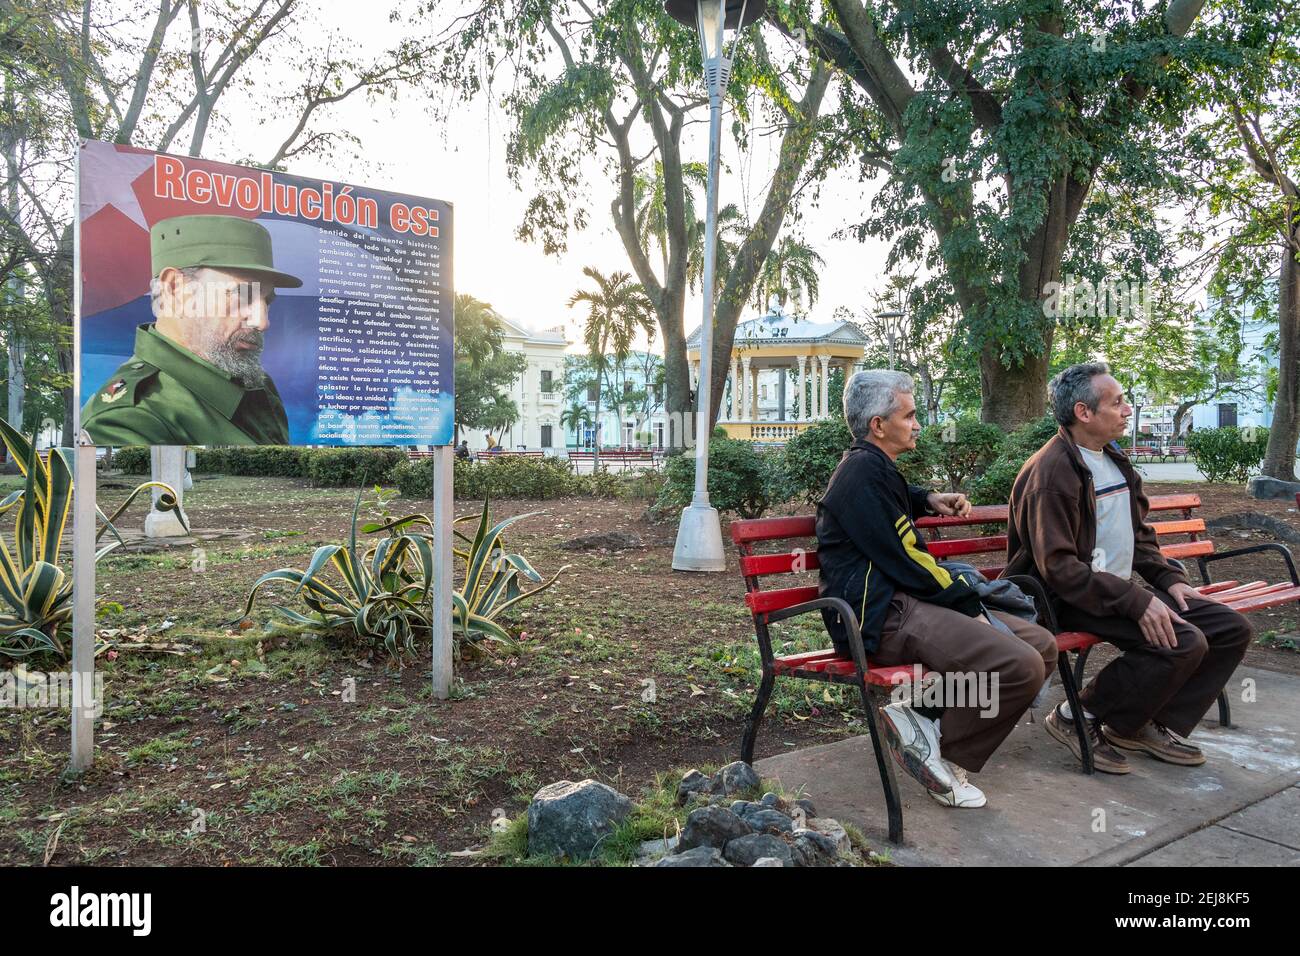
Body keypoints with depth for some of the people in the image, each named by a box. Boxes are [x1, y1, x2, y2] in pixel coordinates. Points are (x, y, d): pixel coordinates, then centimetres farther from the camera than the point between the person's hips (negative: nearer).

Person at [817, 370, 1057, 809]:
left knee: (1041, 644, 4)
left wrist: (929, 499, 26)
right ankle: (942, 750, -5)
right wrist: (969, 605, -7)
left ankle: (923, 716, -1)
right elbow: (905, 561, -16)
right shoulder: (863, 470, -11)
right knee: (1021, 666, -25)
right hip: (882, 617, -11)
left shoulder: (873, 466, 21)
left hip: (902, 603, 11)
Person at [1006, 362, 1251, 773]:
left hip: (1122, 586, 10)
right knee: (1182, 642, -26)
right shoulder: (1052, 472, -18)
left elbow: (1139, 533, 24)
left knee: (1232, 628, 4)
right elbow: (1057, 566, -25)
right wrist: (1137, 602, -27)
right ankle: (1078, 718, -9)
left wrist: (1169, 578, 7)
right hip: (1072, 600, -10)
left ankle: (1153, 726, 10)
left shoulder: (1114, 461, 14)